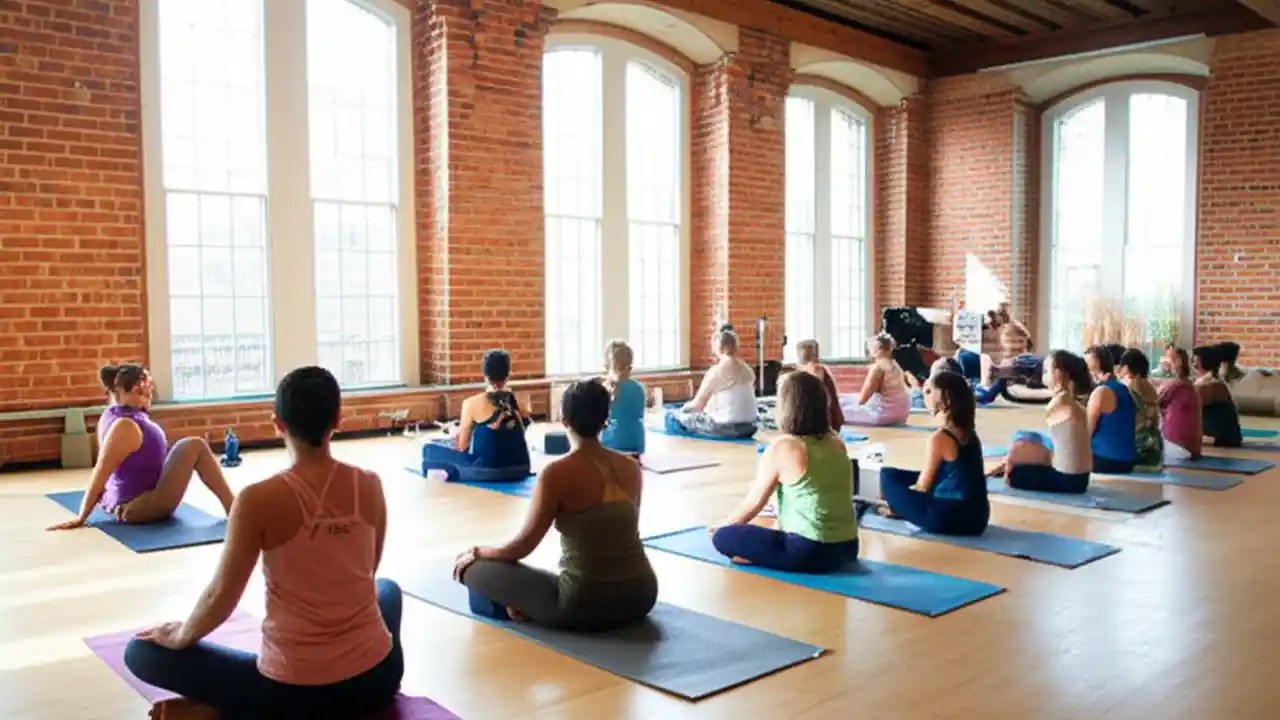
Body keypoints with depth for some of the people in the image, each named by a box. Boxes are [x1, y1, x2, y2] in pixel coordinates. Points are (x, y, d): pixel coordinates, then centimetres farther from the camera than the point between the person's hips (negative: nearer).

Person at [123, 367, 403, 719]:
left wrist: (180, 636, 15)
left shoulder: (259, 501, -16)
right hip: (374, 677, 3)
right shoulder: (370, 486, -5)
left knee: (142, 651, 15)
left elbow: (221, 596, -7)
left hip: (294, 690, -2)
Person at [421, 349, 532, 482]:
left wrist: (455, 434, 18)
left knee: (430, 448, 10)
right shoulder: (519, 402, 1)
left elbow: (462, 446, -4)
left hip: (487, 471, -4)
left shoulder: (473, 403, -10)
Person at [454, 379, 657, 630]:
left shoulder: (558, 473, -13)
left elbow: (523, 545, -5)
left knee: (473, 568, 5)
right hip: (642, 596, 5)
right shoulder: (631, 467, 3)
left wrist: (477, 553, 15)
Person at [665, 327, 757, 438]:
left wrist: (682, 410, 18)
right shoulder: (747, 370, 8)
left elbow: (697, 404, -3)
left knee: (673, 417, 5)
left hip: (727, 427, -7)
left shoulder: (716, 371, -10)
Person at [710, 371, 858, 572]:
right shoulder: (837, 444, 7)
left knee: (722, 537, 0)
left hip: (810, 552, -7)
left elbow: (753, 503, -1)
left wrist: (722, 526, 17)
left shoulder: (781, 448, -11)